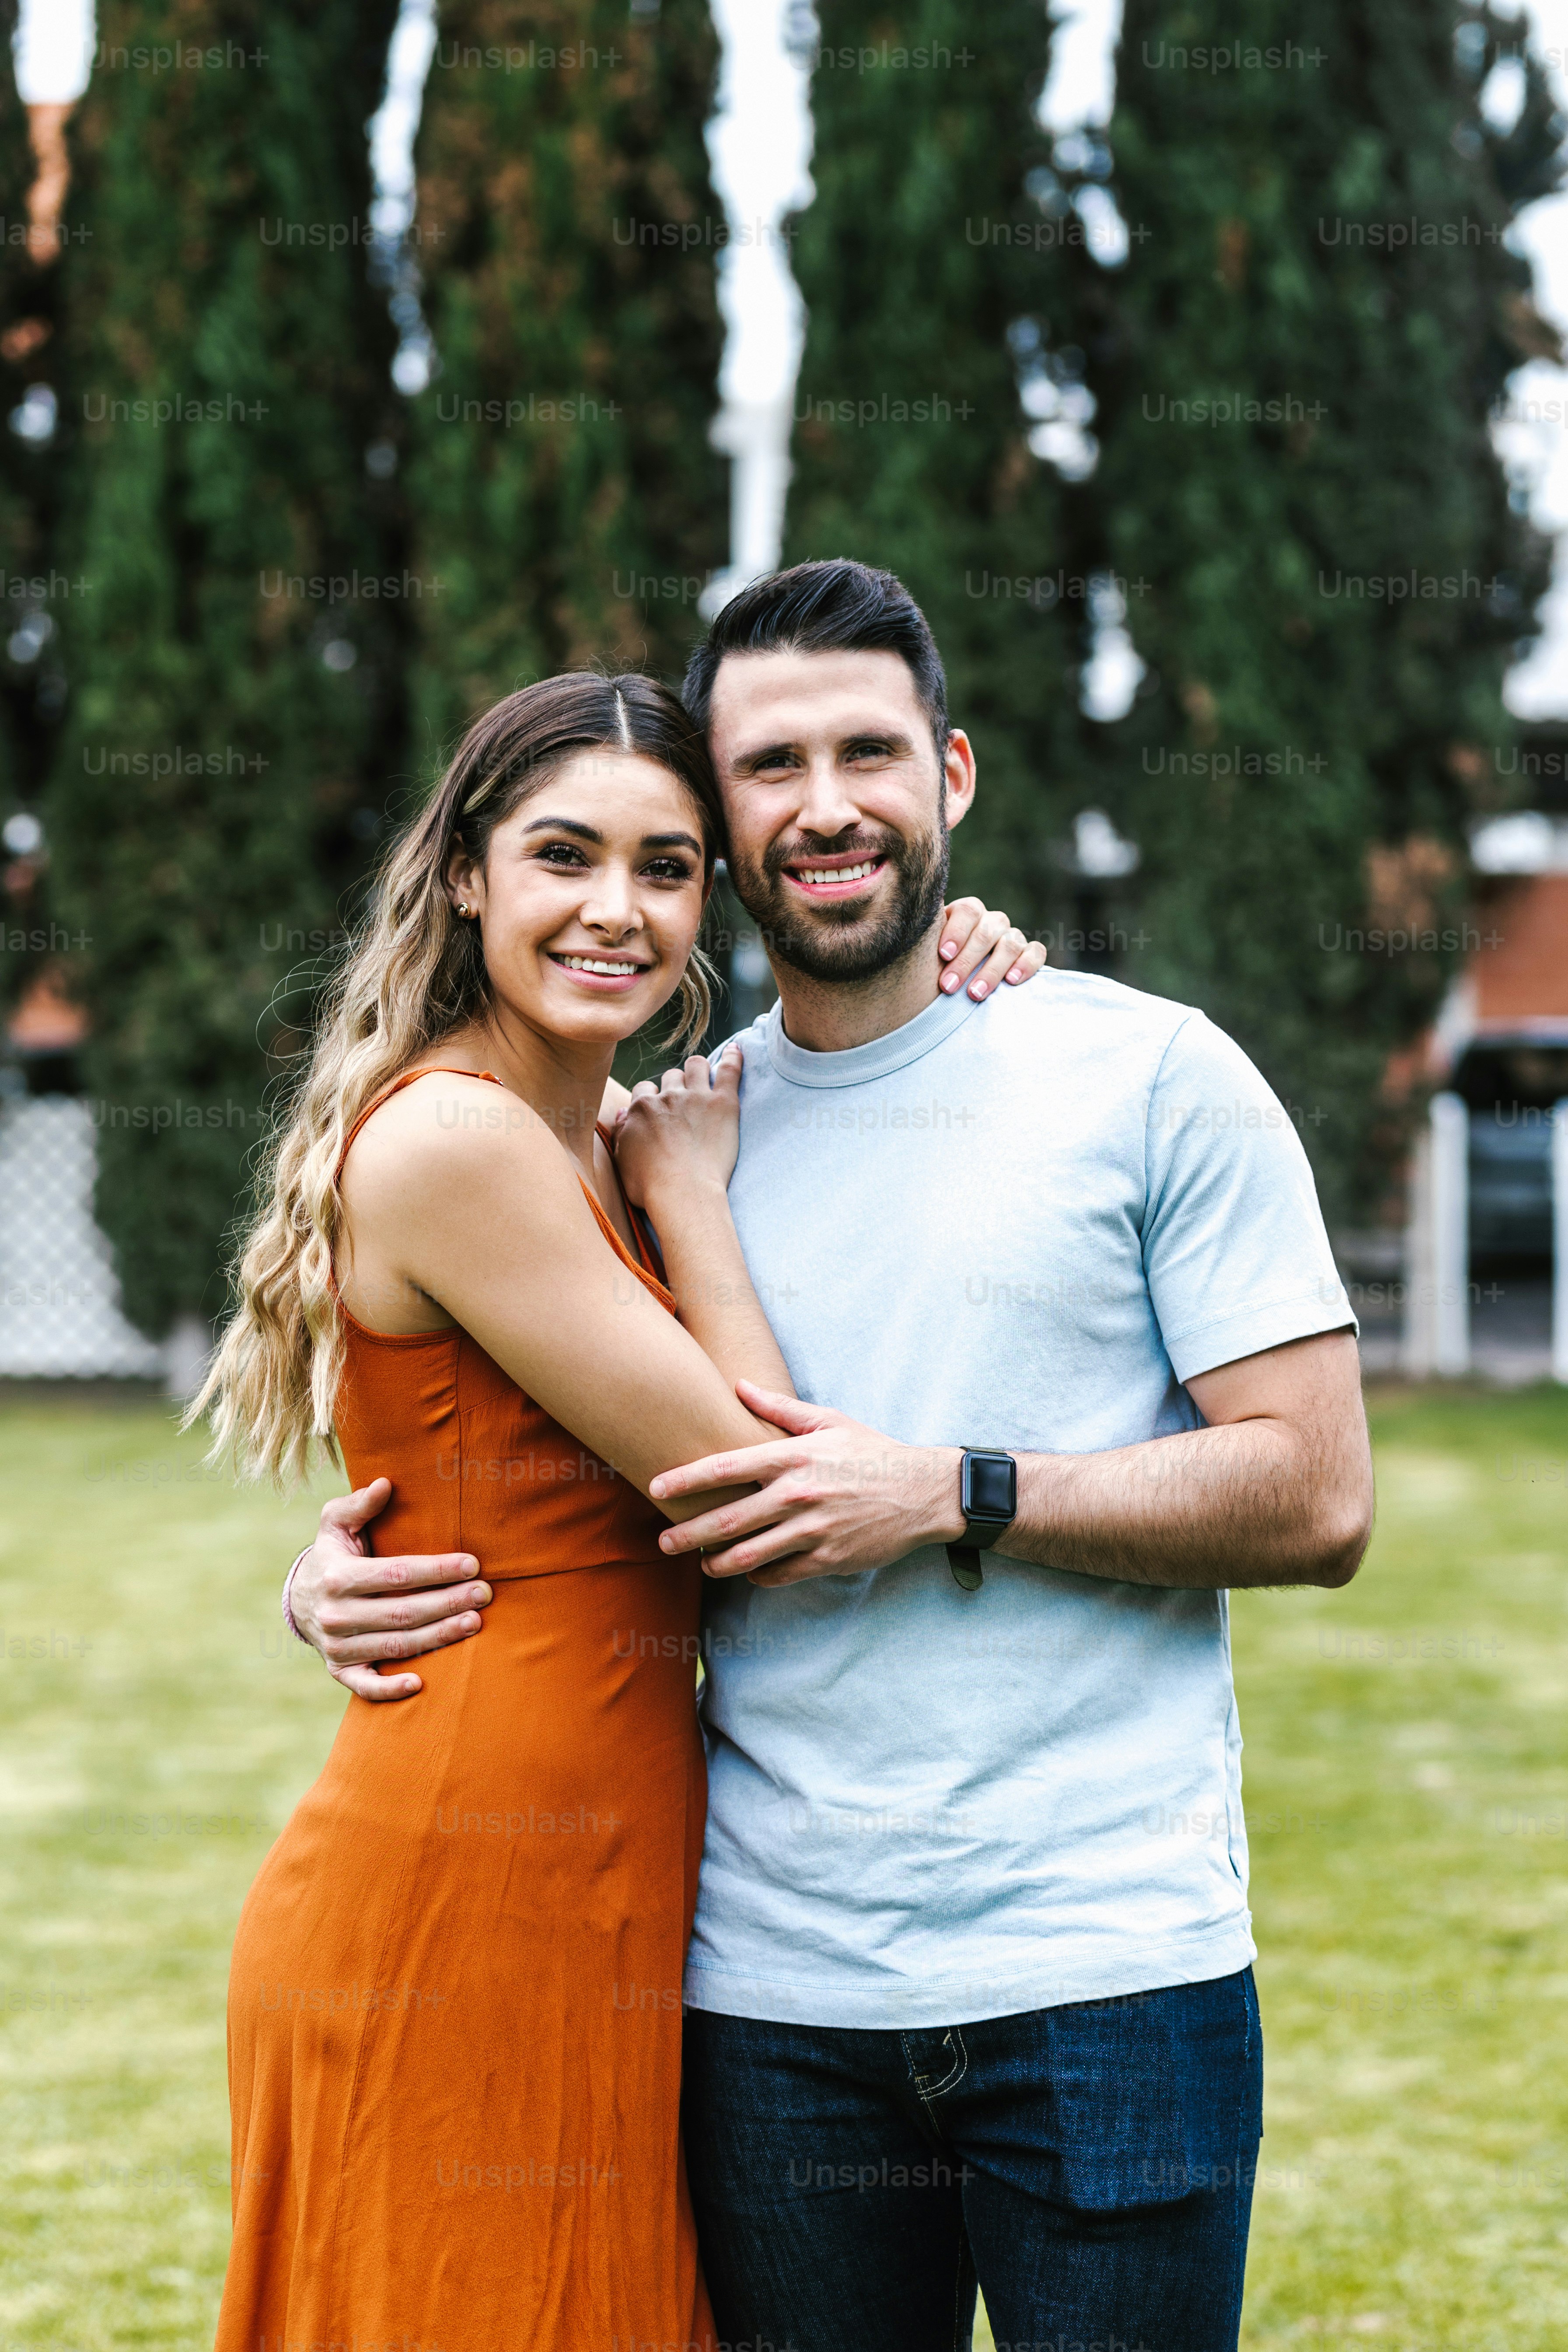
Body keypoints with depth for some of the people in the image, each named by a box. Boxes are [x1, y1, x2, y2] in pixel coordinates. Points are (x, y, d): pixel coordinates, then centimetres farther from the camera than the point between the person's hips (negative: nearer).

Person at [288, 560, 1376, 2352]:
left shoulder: (1146, 1076, -1)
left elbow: (1314, 1499, -6)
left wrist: (949, 1497, -14)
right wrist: (342, 1572, -2)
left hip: (1104, 1978, -3)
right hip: (772, 1990, 3)